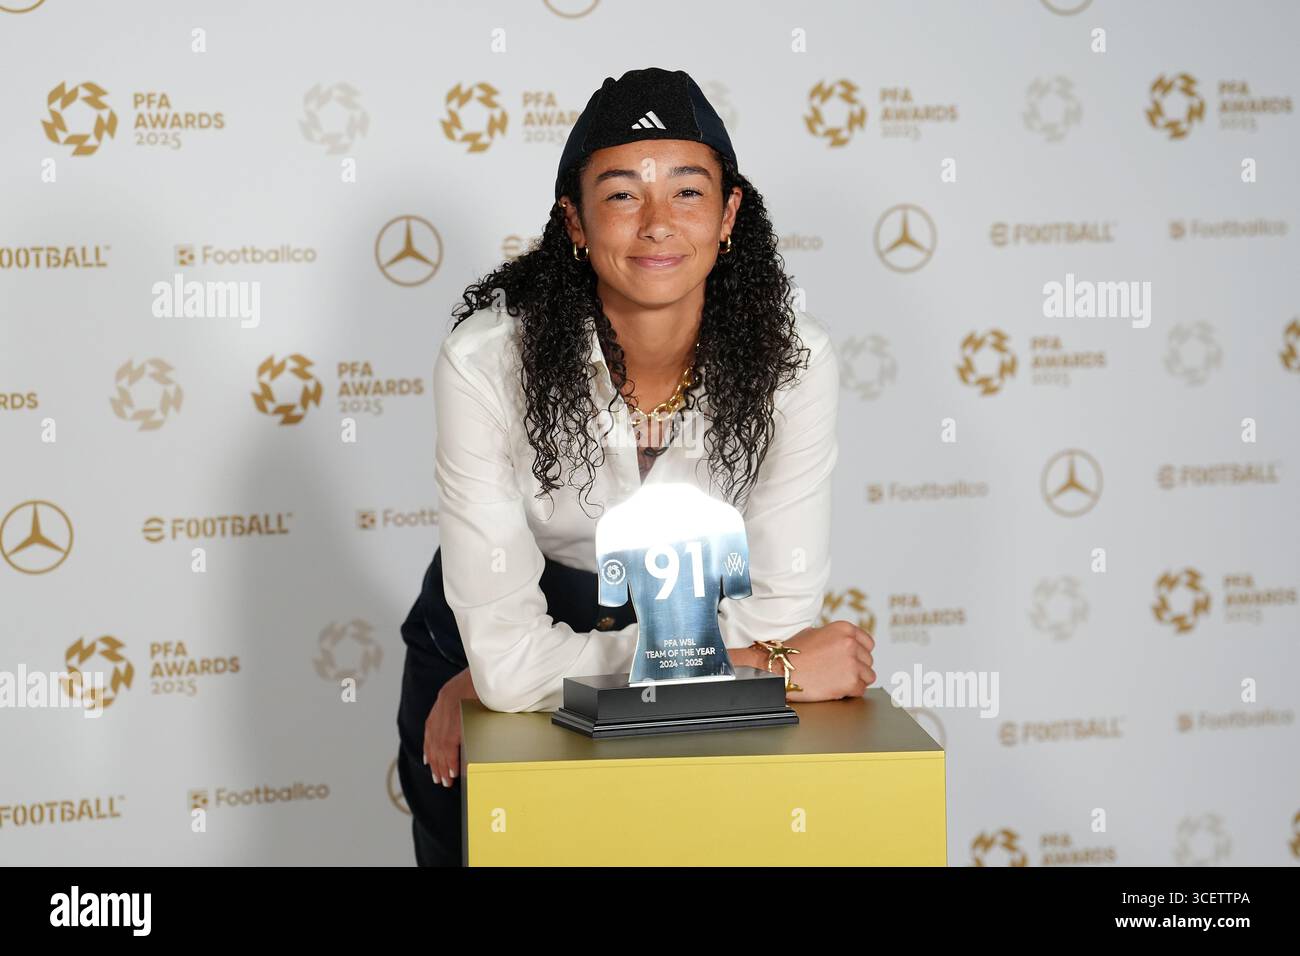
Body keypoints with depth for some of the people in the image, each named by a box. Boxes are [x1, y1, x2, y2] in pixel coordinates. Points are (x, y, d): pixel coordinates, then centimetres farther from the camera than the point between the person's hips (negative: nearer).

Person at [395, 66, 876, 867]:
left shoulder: (792, 356, -23)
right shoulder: (488, 359, -30)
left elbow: (781, 608, -21)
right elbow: (505, 652, -31)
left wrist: (518, 675, -25)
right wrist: (772, 667, -31)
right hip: (483, 650, -1)